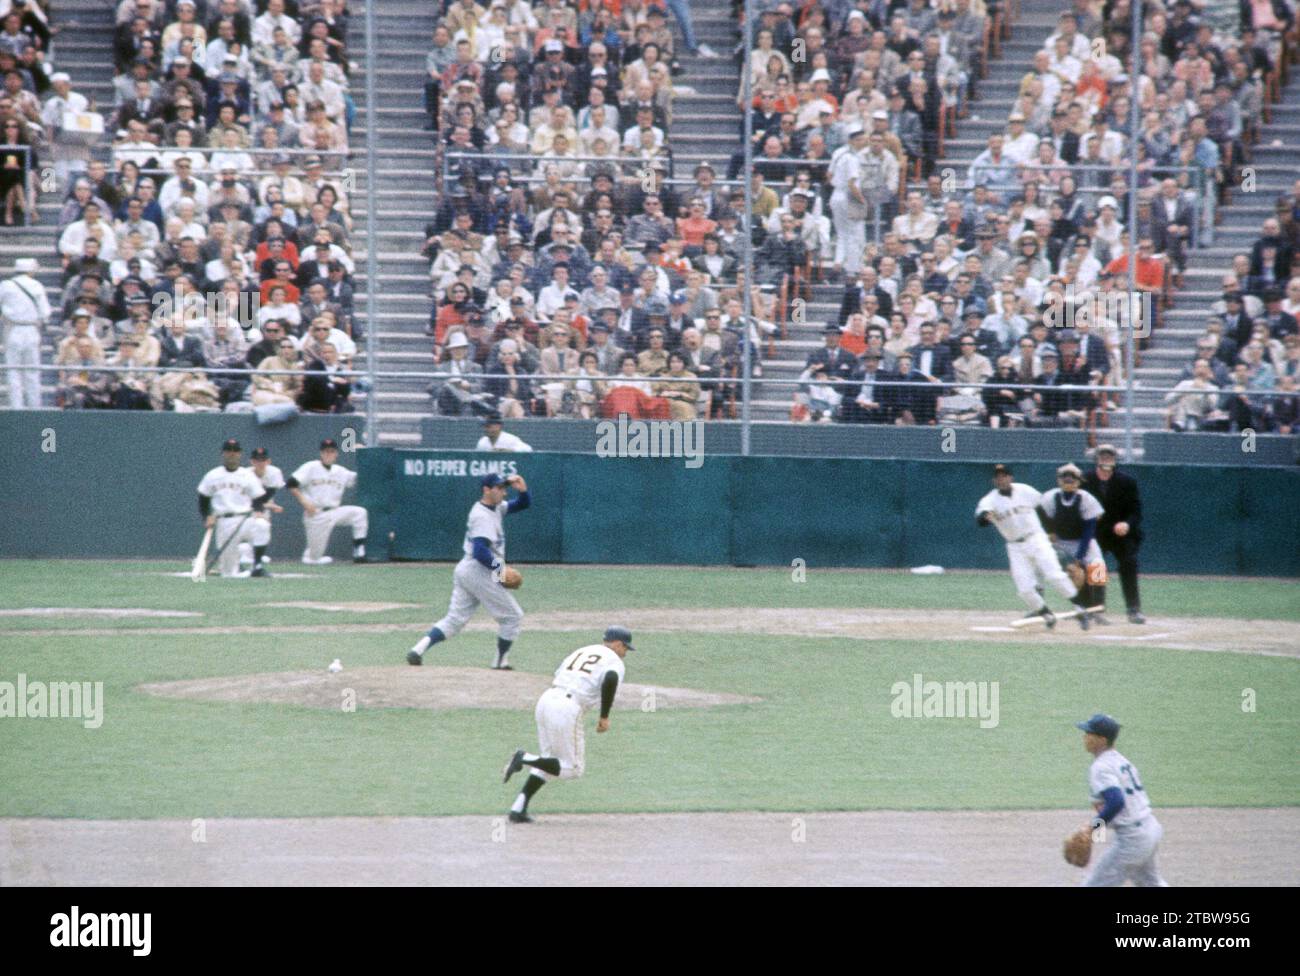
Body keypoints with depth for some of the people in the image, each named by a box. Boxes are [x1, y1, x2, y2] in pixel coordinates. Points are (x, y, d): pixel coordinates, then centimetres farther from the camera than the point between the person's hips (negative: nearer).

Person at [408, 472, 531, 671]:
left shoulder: (497, 508, 13)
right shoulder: (482, 516, -17)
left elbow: (523, 504, 19)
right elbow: (480, 551, -26)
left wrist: (523, 490, -1)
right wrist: (499, 569, -19)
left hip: (464, 570, 10)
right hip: (480, 572, -10)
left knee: (455, 619, 6)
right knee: (512, 616, 4)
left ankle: (418, 649, -8)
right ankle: (501, 662, 9)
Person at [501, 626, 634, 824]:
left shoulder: (580, 652, 26)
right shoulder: (614, 661, 4)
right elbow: (611, 680, -18)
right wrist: (605, 717, -10)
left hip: (546, 700, 7)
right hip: (567, 709, -7)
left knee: (548, 765, 19)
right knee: (573, 769, 5)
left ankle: (518, 808, 6)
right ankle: (524, 758, -12)